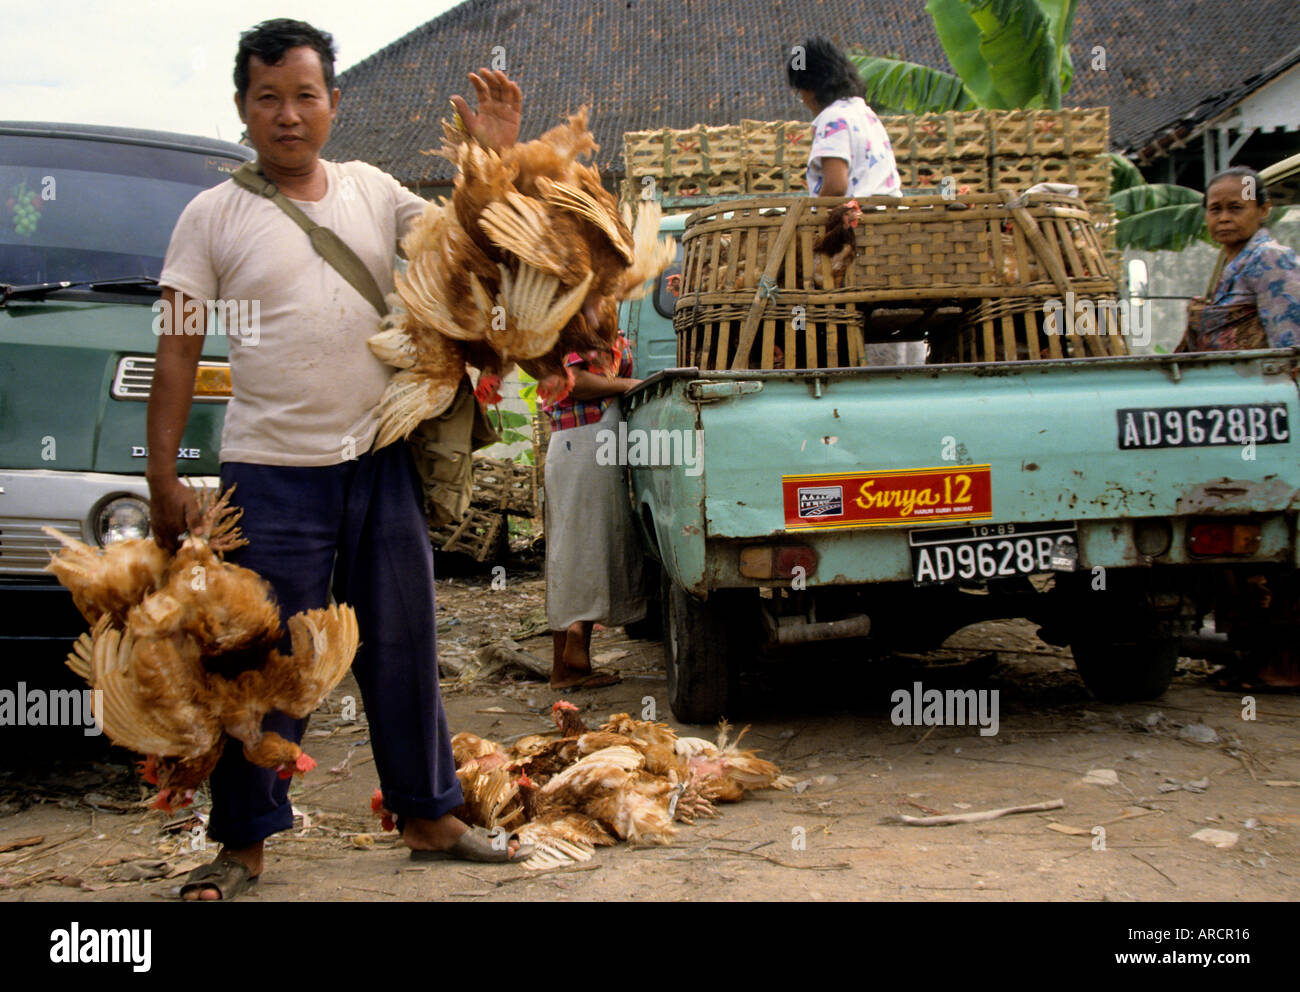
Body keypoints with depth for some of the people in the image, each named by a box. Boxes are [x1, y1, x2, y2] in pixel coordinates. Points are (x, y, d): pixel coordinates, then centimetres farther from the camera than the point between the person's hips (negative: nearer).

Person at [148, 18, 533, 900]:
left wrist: (495, 156, -1)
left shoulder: (374, 190, 8)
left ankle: (429, 817, 27)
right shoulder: (214, 216, -3)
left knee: (402, 650, 13)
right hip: (273, 473, -3)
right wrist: (164, 479, -9)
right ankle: (244, 845, 17)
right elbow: (178, 352, -4)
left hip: (383, 462, 4)